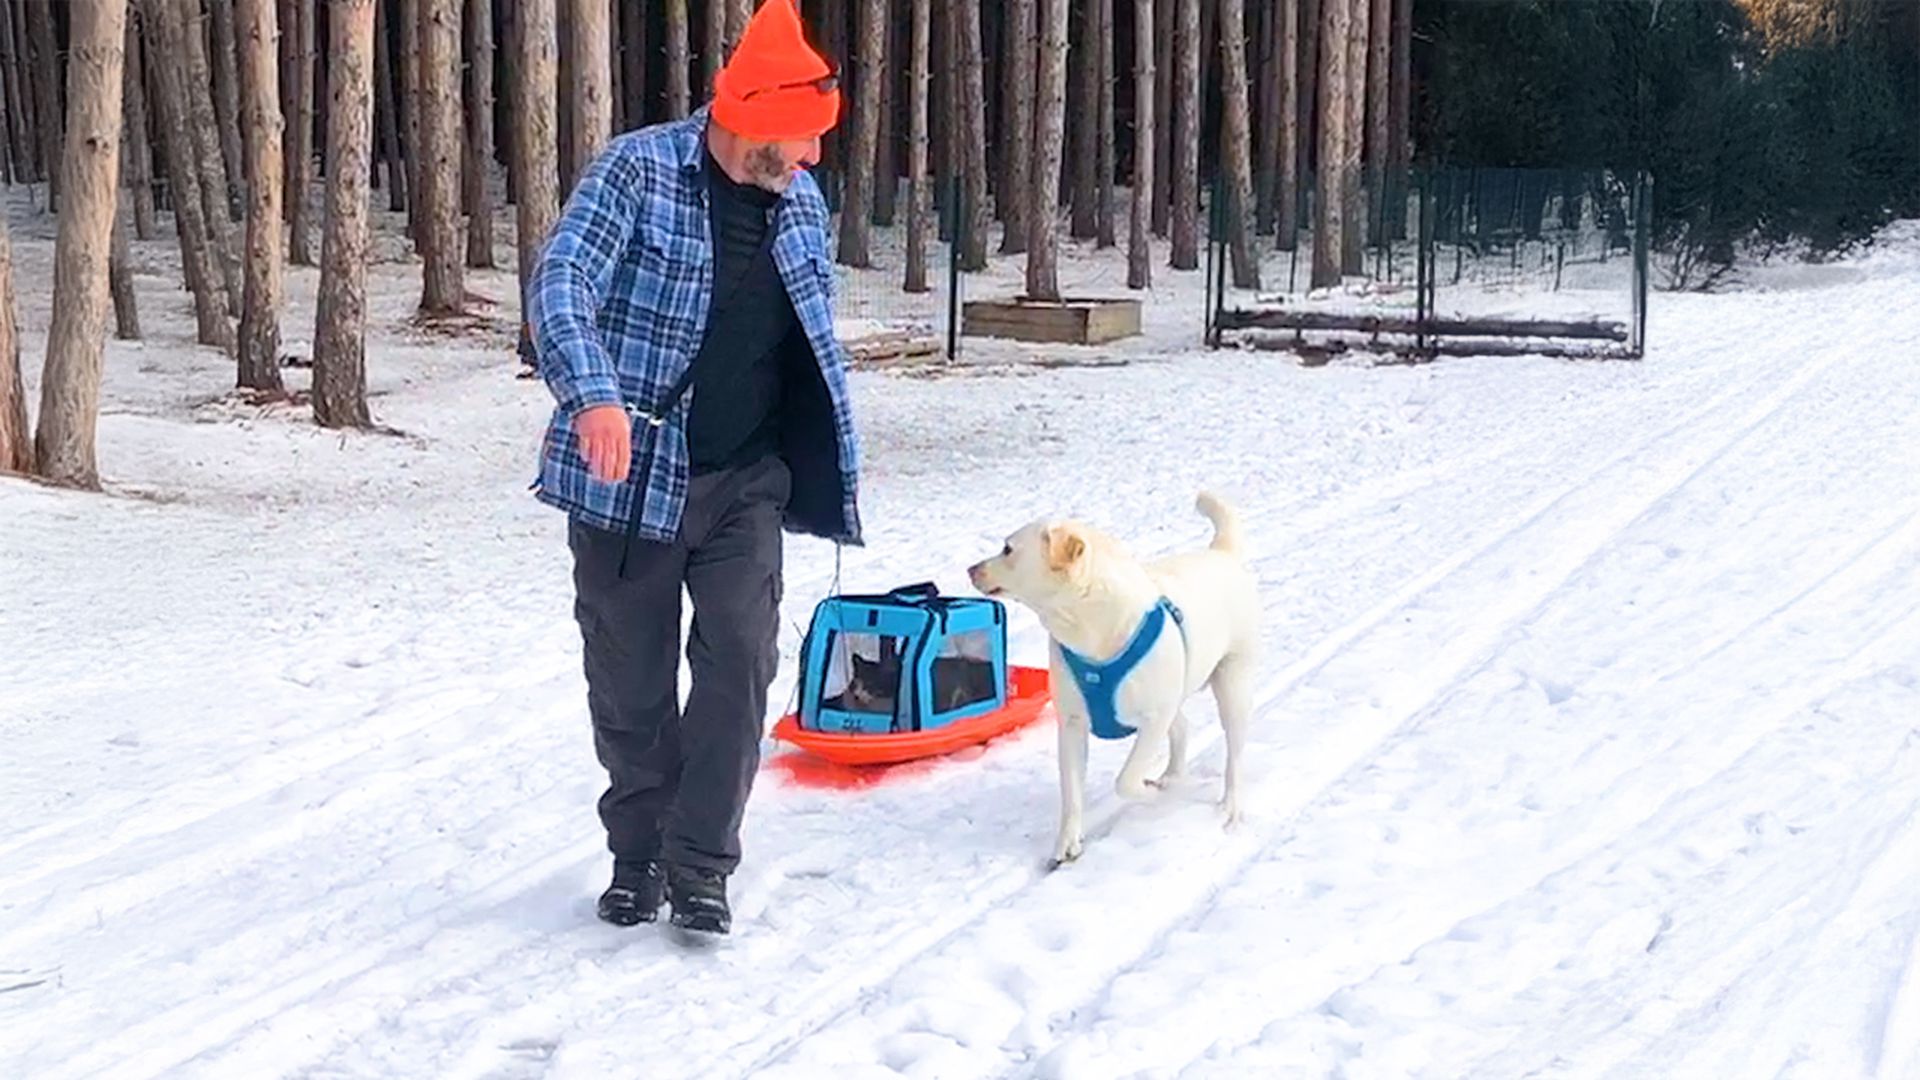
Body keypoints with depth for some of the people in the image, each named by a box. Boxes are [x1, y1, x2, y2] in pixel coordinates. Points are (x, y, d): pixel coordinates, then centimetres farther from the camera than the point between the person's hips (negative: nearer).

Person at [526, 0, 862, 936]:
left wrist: (829, 463, 19)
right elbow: (561, 286, -23)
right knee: (629, 675, 6)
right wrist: (595, 395, -40)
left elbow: (816, 340, 20)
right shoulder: (638, 172, -11)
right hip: (630, 477, -4)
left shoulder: (802, 203, 7)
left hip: (745, 482, 4)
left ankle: (700, 862, 2)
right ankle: (639, 853, 24)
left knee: (740, 661, -7)